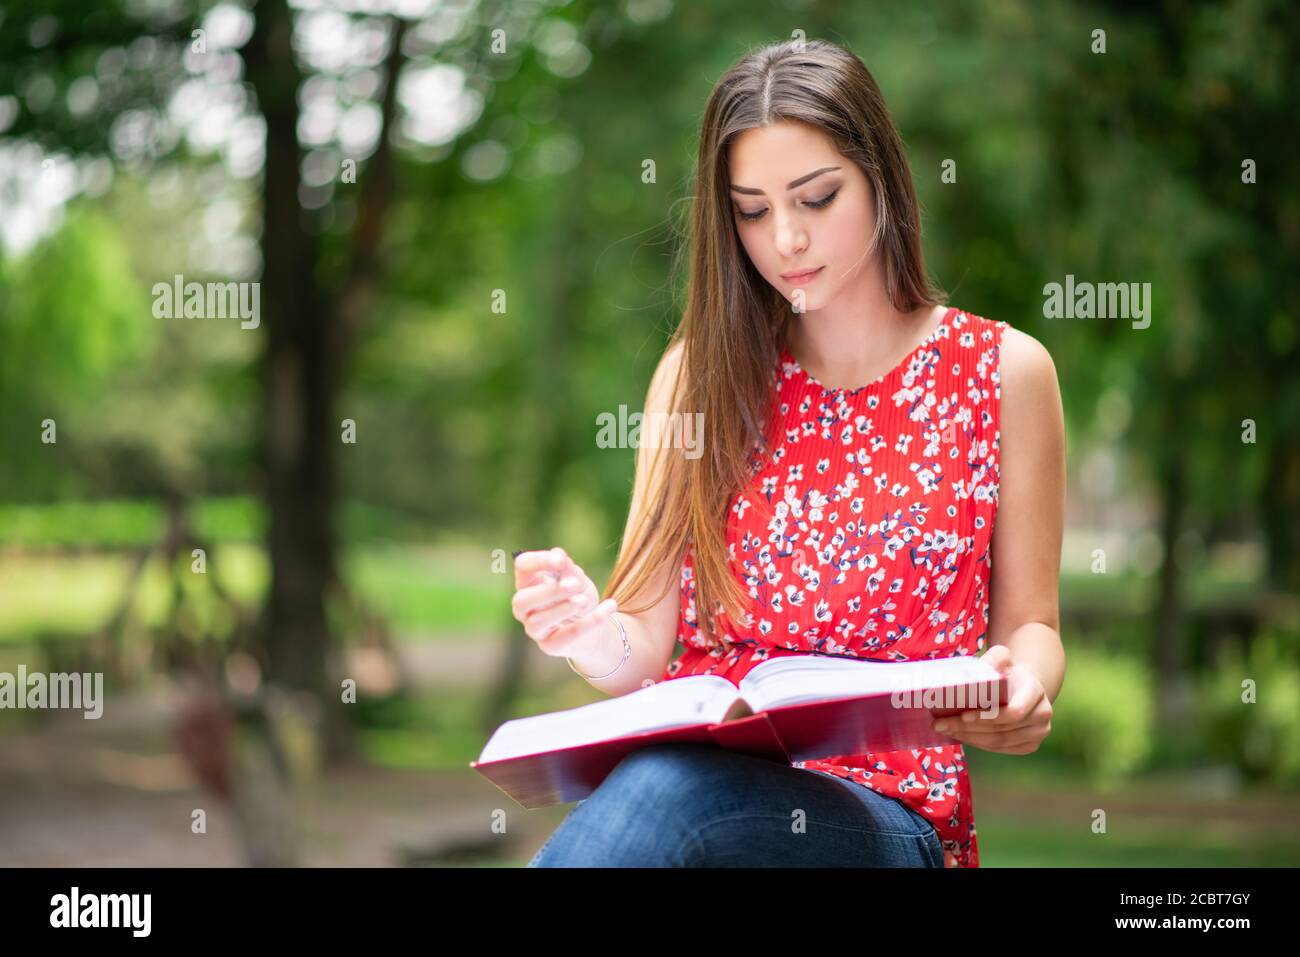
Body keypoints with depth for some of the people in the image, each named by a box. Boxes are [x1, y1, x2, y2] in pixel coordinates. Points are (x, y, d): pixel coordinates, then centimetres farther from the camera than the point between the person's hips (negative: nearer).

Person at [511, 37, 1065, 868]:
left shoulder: (1003, 371, 7)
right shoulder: (701, 371, 12)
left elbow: (1029, 623, 12)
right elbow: (646, 647, 9)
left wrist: (1026, 686, -12)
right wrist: (590, 630, -16)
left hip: (888, 803, -2)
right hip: (697, 759, 2)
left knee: (663, 796, -37)